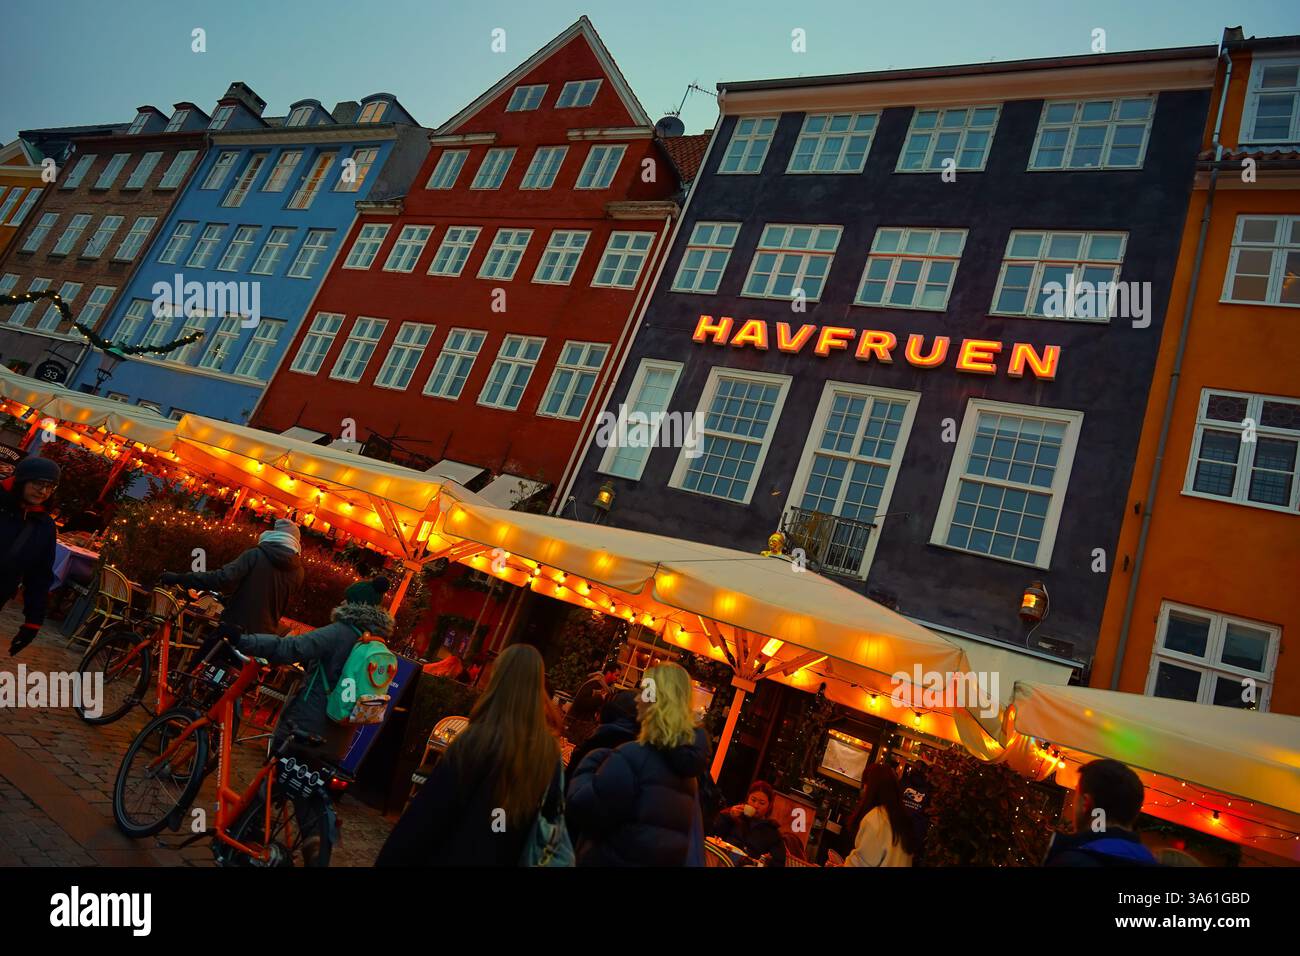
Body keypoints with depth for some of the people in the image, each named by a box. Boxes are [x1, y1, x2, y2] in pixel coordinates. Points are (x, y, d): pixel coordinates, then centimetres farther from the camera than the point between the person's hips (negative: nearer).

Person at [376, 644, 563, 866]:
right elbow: (550, 816, 2)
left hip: (452, 856, -5)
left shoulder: (476, 740, -22)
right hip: (504, 860, 5)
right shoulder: (549, 751, -7)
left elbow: (428, 813, -19)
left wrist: (392, 860, -8)